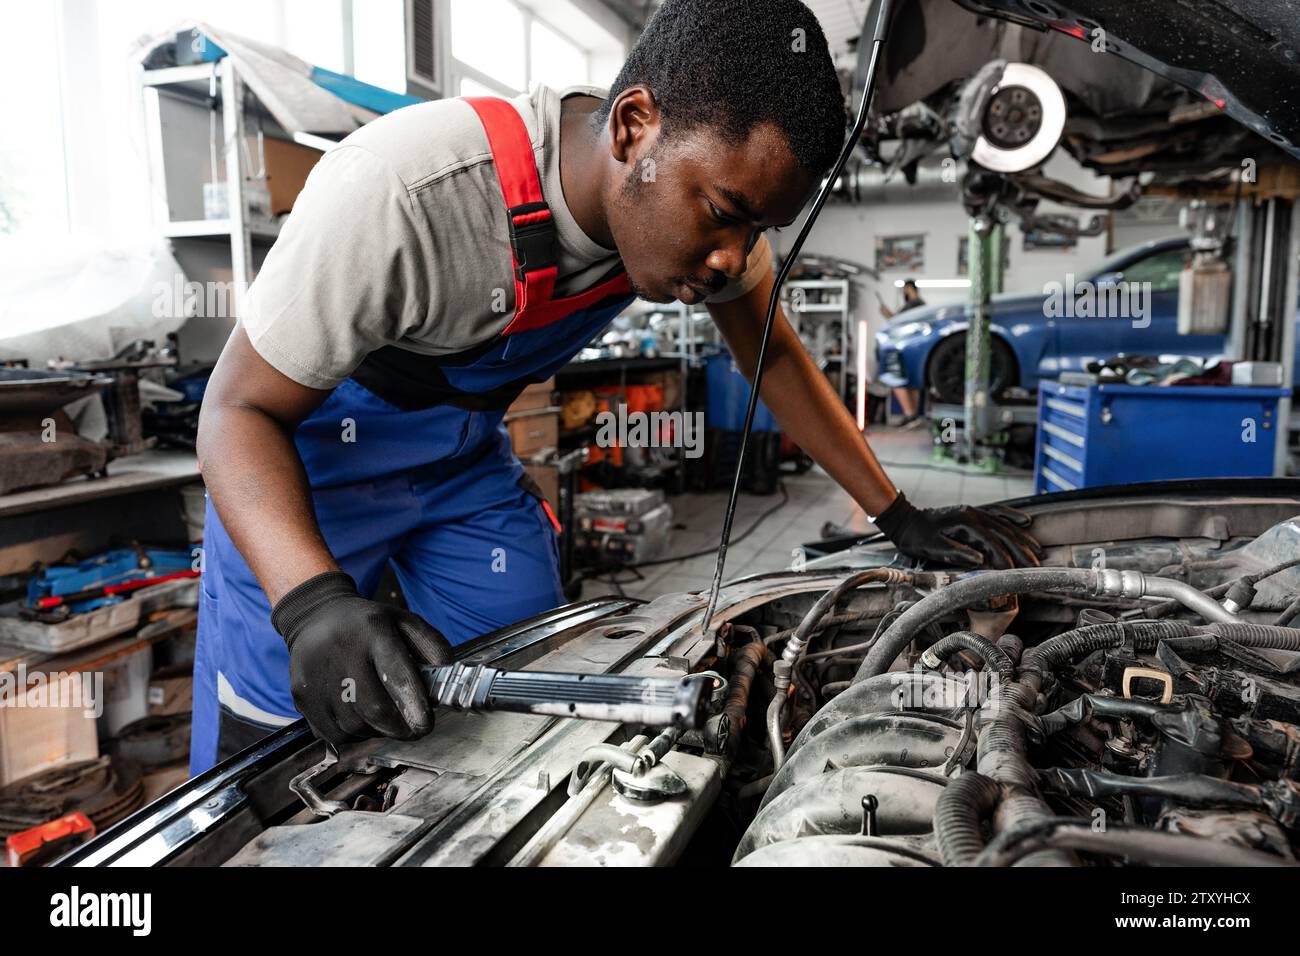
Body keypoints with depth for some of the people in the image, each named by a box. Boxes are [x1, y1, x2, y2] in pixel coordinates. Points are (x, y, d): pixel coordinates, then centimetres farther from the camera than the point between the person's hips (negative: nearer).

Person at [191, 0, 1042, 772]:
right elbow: (242, 411, -27)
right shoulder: (401, 194, -37)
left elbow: (773, 354, -1)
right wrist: (315, 605, -46)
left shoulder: (711, 179, -17)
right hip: (314, 442, -4)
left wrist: (901, 519, -3)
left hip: (468, 449, 5)